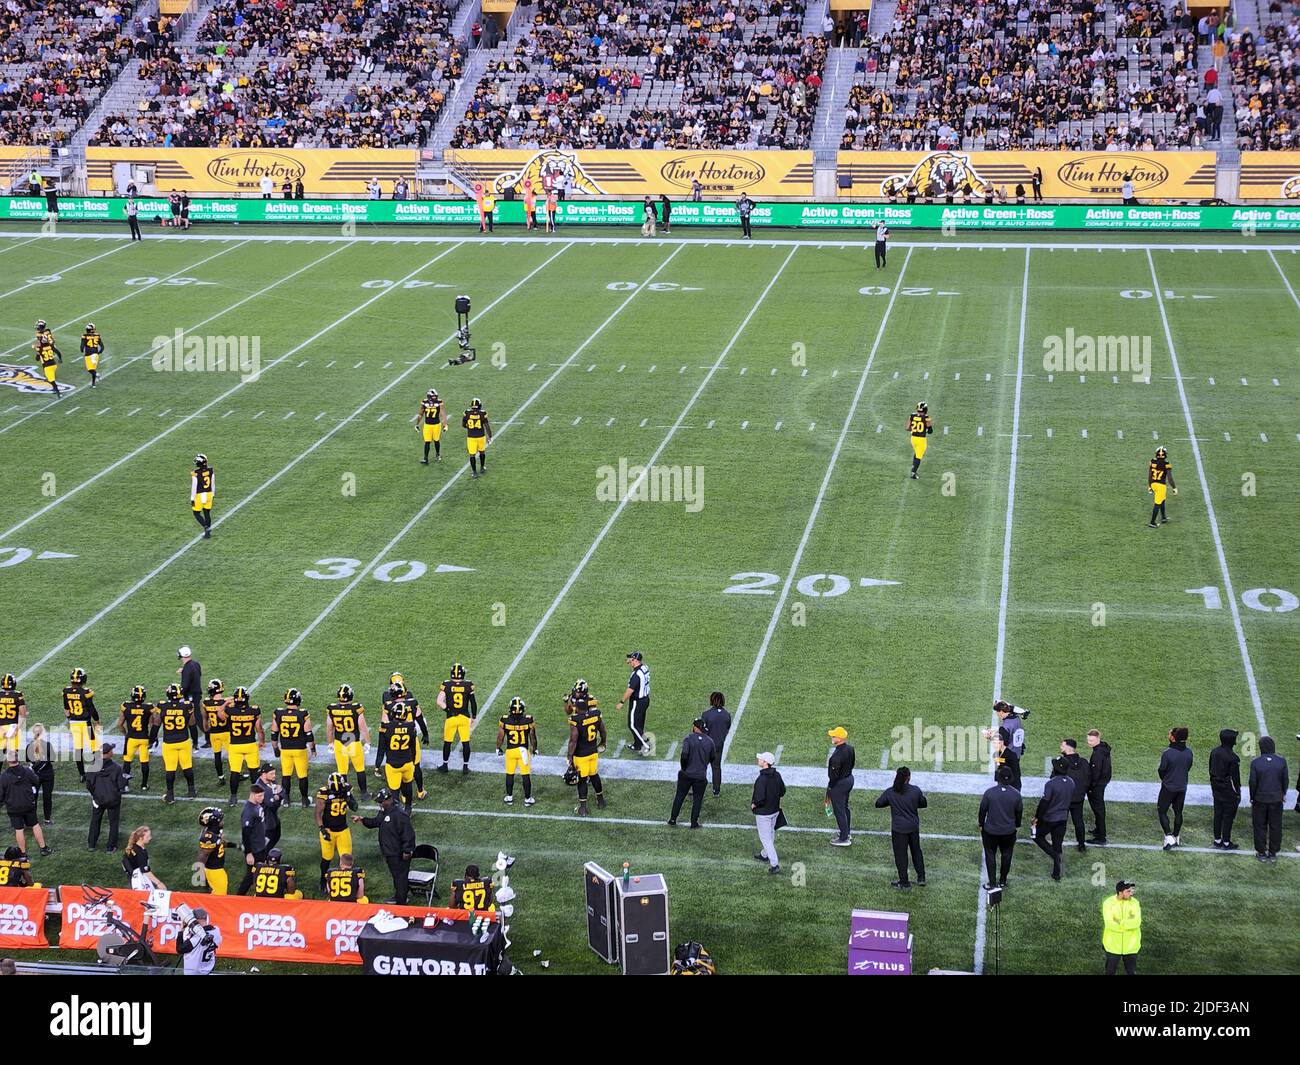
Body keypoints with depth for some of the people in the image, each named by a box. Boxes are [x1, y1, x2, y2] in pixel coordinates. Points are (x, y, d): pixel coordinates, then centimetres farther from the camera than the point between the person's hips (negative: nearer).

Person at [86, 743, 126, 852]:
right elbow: (122, 786, -17)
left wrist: (94, 794, 13)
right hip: (113, 800, -2)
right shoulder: (117, 768, -19)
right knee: (113, 822, 14)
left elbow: (89, 785, -5)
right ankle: (111, 847, 18)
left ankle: (91, 844, 32)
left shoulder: (93, 767, -13)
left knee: (95, 821, 22)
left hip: (98, 799, 2)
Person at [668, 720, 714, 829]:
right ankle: (694, 823, 15)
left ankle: (673, 819, 20)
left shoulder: (688, 739, -12)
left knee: (679, 796, 13)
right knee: (697, 799, 12)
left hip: (686, 775, -1)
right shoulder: (709, 742, -1)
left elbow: (684, 755, -23)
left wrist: (684, 768, -8)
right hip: (701, 777, 1)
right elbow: (712, 758, 11)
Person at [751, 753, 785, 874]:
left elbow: (760, 798, -29)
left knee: (765, 837, 1)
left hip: (763, 813, -8)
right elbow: (782, 791, 7)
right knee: (770, 833, 25)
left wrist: (754, 805, -10)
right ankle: (765, 855, 46)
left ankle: (774, 864, -2)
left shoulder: (762, 779, -29)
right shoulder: (777, 775, -4)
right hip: (775, 810, 8)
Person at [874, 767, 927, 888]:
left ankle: (904, 883, 14)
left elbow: (878, 804, -1)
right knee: (916, 851, 21)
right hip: (914, 827, 3)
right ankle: (921, 878, 28)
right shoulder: (916, 790, -9)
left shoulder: (890, 792, -12)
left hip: (899, 829, -3)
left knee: (900, 854, 8)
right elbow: (924, 804, 5)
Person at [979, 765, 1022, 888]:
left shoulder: (989, 793, -17)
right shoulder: (1016, 794, -11)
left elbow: (982, 810, -6)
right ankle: (1002, 881, 28)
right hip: (1009, 831, 2)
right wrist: (1017, 825, 19)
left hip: (990, 830, -2)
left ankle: (992, 882, 13)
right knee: (1006, 855, 19)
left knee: (990, 855, 12)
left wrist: (981, 825, 10)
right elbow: (1019, 811, 2)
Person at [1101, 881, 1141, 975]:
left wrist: (1119, 922, -24)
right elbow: (1110, 924, -24)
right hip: (1113, 945, -1)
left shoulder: (1135, 903, -7)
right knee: (1110, 971, 13)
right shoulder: (1108, 903, -11)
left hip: (1131, 946, 1)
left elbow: (1136, 922, -22)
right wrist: (1128, 922, -21)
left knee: (1131, 972, 12)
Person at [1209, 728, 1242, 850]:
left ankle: (1217, 840, 24)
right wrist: (1238, 793, -7)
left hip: (1216, 788, 7)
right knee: (1228, 816, 4)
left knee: (1218, 814, 15)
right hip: (1229, 792, -7)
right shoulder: (1233, 758, -23)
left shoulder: (1214, 752, -1)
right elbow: (1235, 778, -17)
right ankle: (1226, 843, 12)